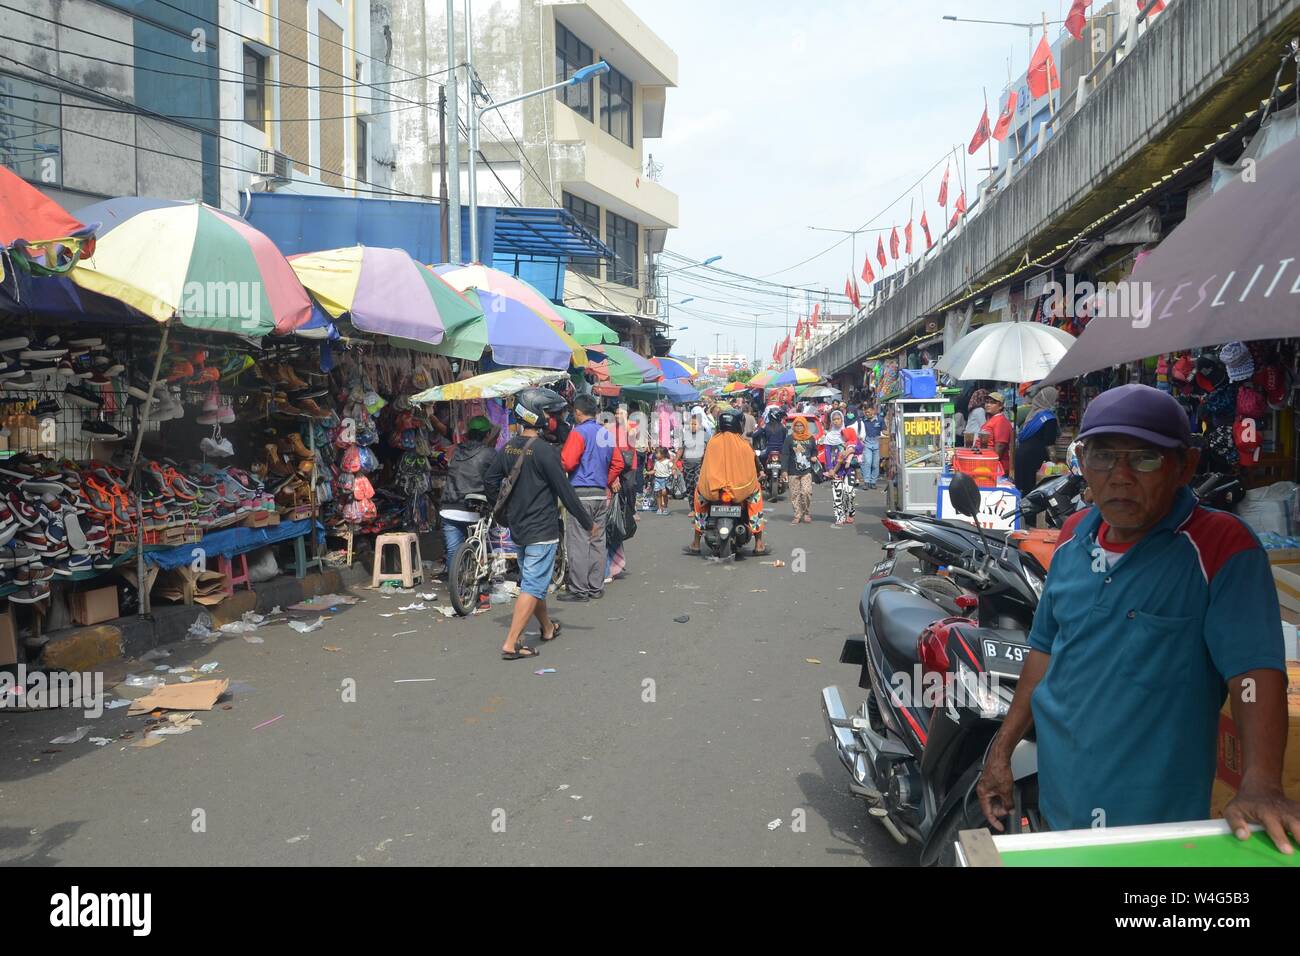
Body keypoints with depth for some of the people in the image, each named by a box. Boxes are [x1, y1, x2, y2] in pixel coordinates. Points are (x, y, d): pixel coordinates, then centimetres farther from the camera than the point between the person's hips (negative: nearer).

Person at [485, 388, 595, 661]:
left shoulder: (508, 448, 4)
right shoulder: (545, 451, -18)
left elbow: (490, 482, 10)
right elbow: (565, 492, -16)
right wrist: (588, 523, -6)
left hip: (517, 527, 8)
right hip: (542, 530, -8)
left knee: (532, 580, 22)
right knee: (533, 586, -4)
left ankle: (548, 628, 41)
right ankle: (511, 644, -7)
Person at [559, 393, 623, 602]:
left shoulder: (579, 432, -10)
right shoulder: (607, 434, 13)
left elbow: (567, 463, -17)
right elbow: (617, 463, 16)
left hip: (581, 493, -7)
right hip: (602, 493, 7)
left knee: (578, 542, -4)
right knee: (598, 541, 11)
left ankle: (579, 590, -2)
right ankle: (596, 587, 16)